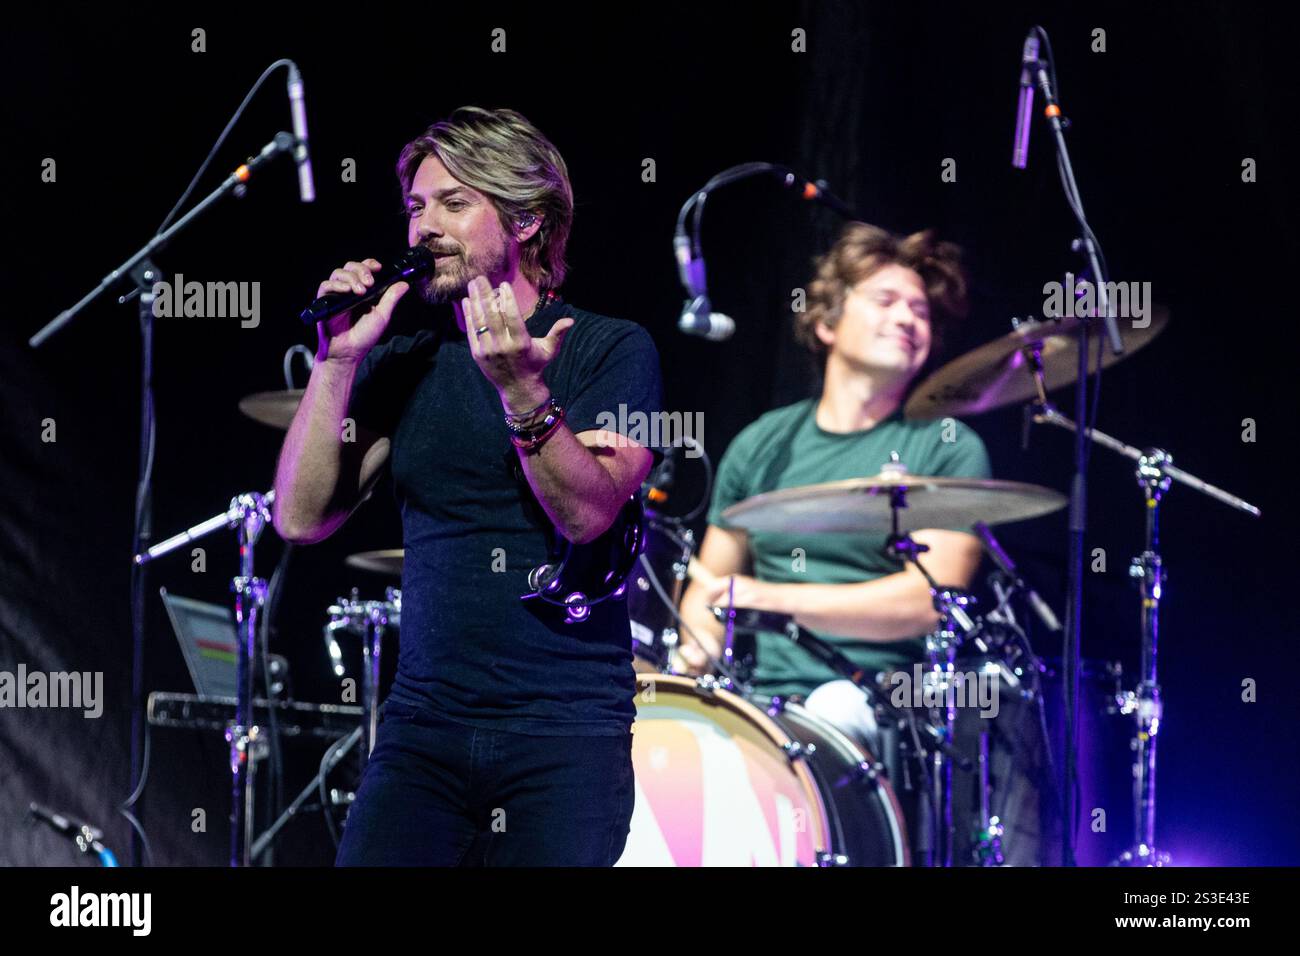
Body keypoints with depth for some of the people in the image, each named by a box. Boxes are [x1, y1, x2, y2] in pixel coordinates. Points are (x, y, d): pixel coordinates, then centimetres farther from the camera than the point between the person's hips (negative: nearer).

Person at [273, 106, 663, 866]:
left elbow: (587, 514, -12)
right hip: (424, 724, 3)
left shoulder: (611, 349, 1)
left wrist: (521, 392, -26)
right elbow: (302, 518, 3)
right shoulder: (404, 367, 12)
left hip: (566, 737, -3)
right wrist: (338, 362, -6)